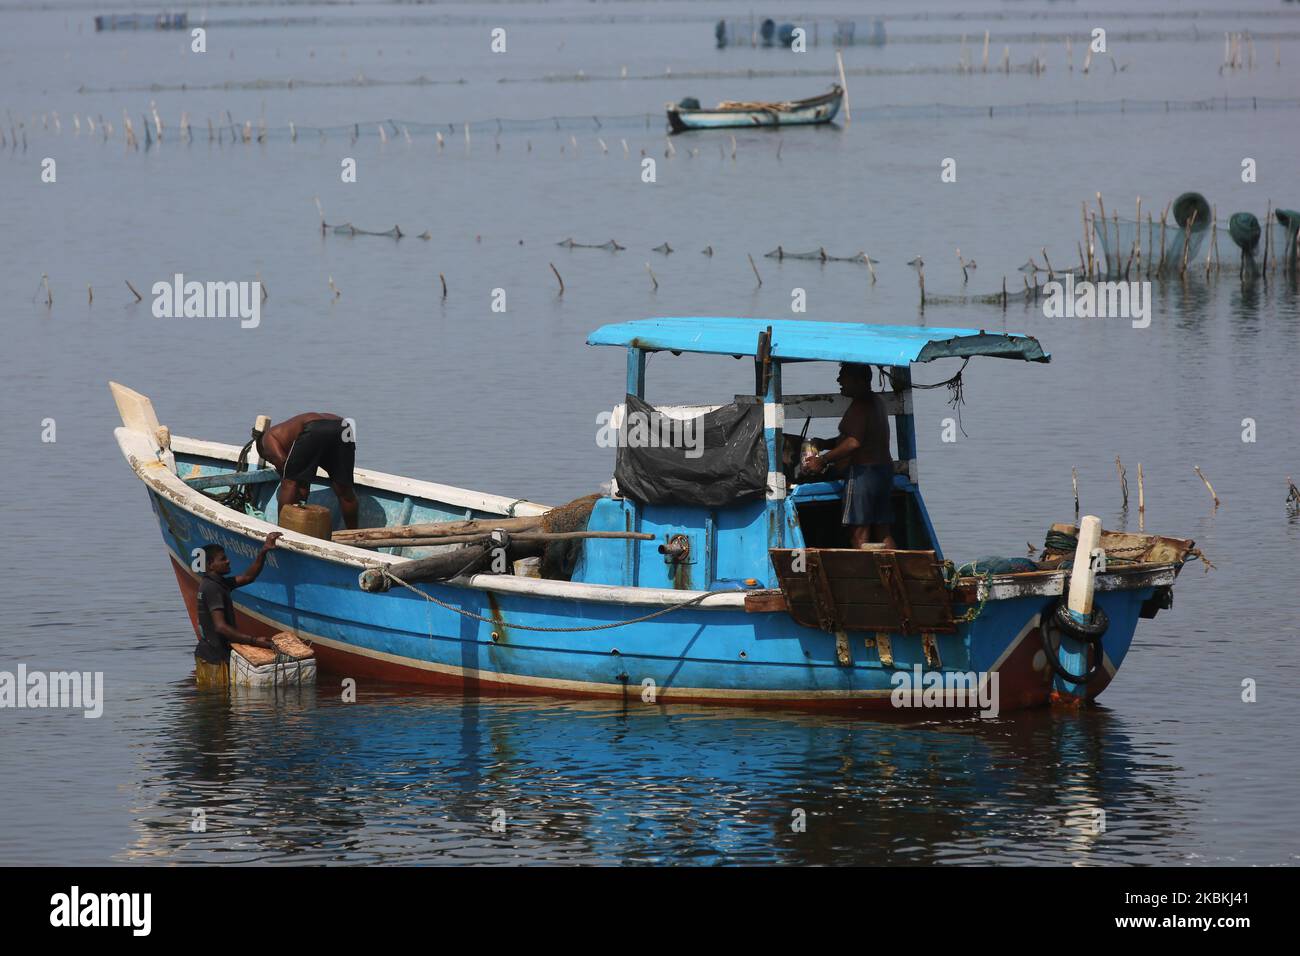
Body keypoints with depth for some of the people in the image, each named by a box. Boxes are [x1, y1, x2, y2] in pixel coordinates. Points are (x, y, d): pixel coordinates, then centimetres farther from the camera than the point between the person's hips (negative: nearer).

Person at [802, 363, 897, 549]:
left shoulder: (860, 404, -13)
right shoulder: (876, 401, 18)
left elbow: (854, 443, -23)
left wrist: (823, 460, -16)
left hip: (863, 471, -10)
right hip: (885, 469, 10)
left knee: (858, 536, -9)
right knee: (883, 534, 9)